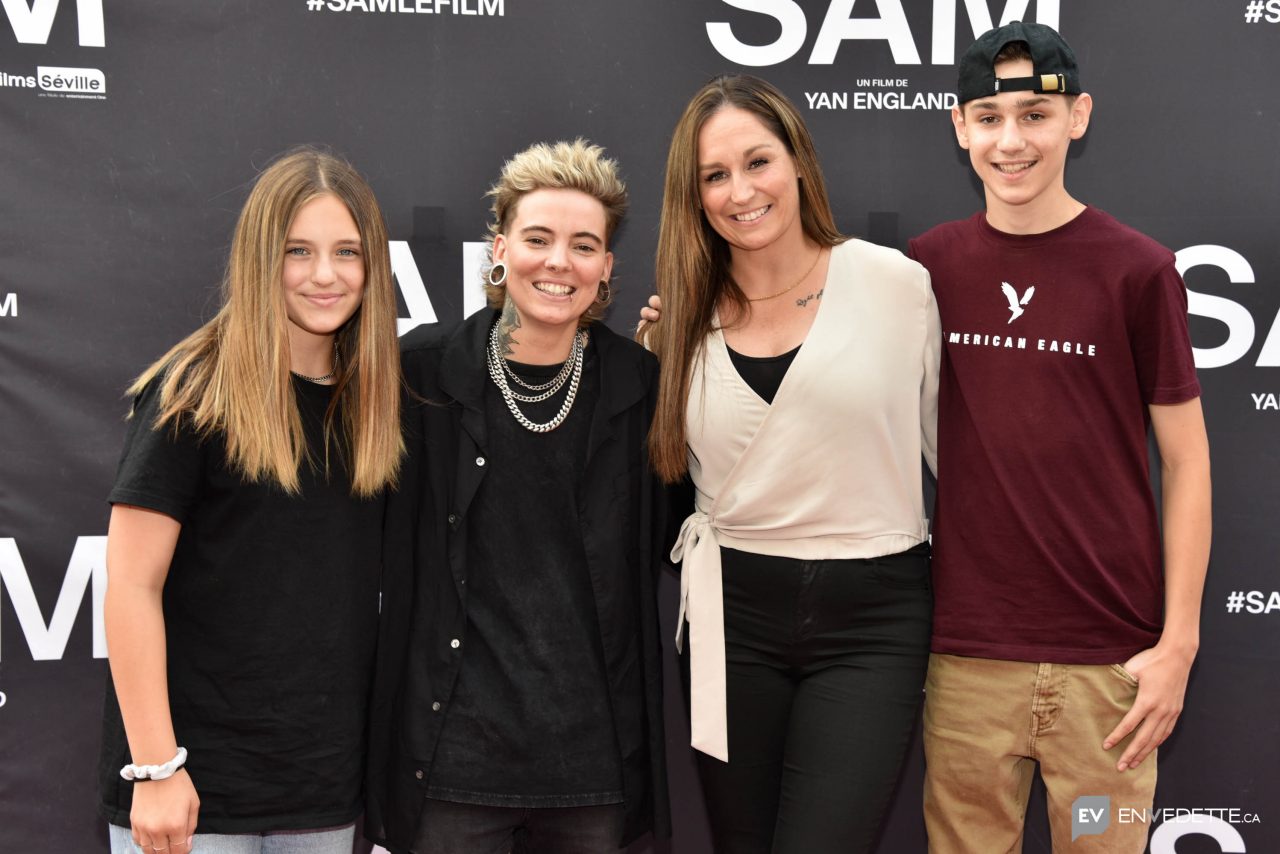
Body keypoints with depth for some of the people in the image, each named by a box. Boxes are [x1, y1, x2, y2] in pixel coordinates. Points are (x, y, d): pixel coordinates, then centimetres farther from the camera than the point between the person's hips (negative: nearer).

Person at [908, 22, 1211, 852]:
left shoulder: (1139, 269, -4)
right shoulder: (930, 265, 3)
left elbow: (1186, 463, -2)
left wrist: (1179, 642, -5)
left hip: (1110, 659, -2)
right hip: (966, 654, 2)